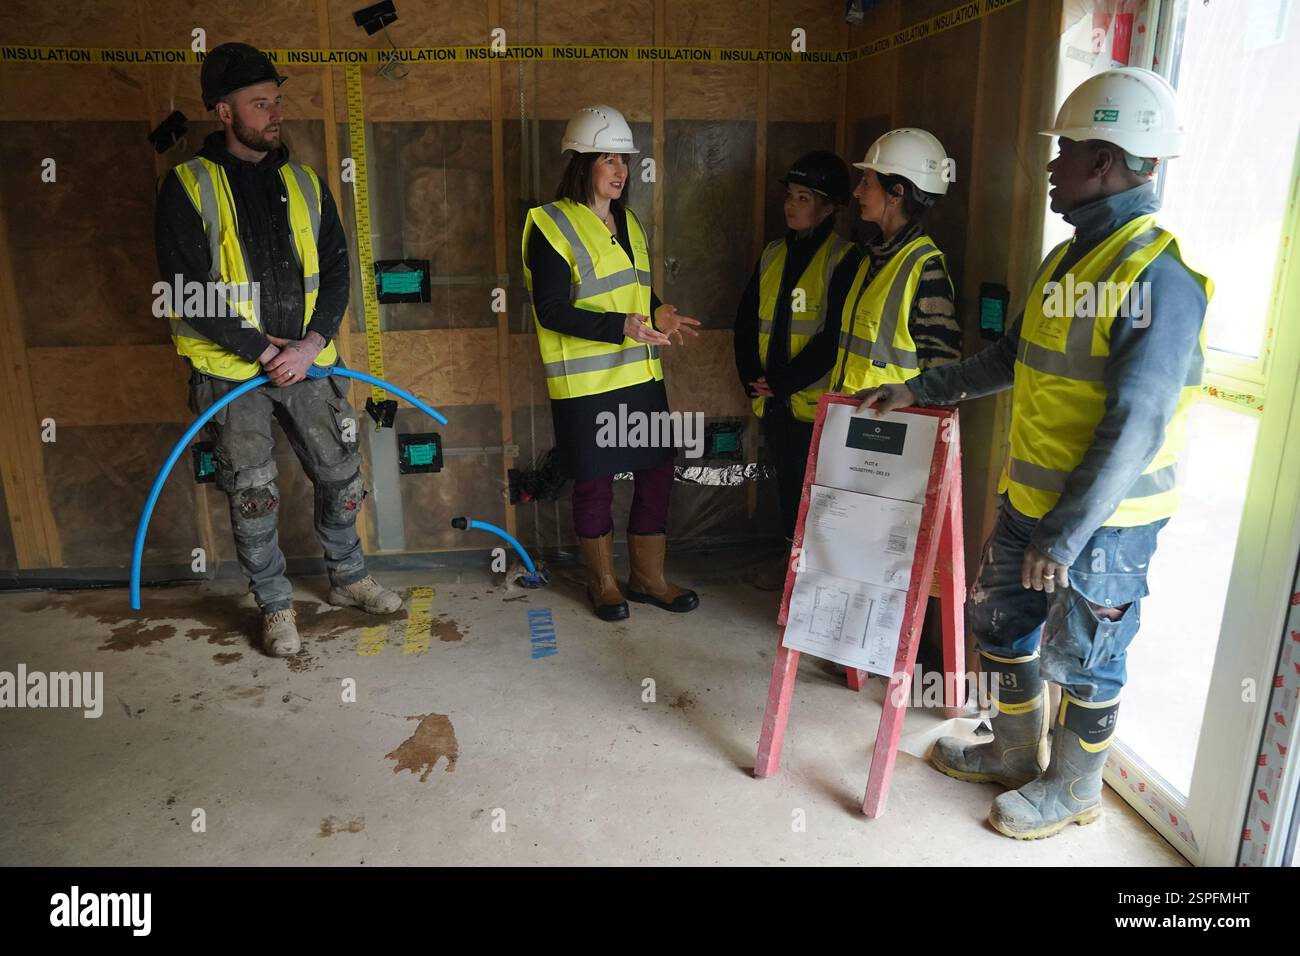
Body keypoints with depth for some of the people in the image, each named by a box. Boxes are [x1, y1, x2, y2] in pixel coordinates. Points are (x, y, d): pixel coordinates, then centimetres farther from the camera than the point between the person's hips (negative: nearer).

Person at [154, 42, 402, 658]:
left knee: (341, 475, 10)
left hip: (305, 363, 4)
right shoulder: (187, 186, -4)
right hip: (230, 371, -3)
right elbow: (189, 291, -10)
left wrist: (310, 343, -9)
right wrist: (262, 351, -14)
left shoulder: (304, 184, 8)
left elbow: (335, 272, 5)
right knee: (252, 497, 4)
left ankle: (348, 579, 32)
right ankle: (275, 607, 22)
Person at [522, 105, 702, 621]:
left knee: (656, 471, 9)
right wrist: (623, 326, -25)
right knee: (594, 481, 5)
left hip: (640, 374, 7)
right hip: (586, 382, -7)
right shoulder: (552, 226, -9)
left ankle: (648, 576, 26)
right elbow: (551, 311, -16)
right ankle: (602, 581, 25)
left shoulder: (627, 222, 14)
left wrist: (659, 313, -1)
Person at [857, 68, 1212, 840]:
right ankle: (1017, 752, 42)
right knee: (999, 622, 19)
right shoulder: (1070, 257, 8)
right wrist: (920, 389, 16)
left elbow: (1134, 428, -25)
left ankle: (1075, 789, 33)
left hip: (1103, 516, -9)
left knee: (1080, 656, 9)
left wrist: (1065, 536, -24)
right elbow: (1011, 358, 19)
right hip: (1031, 497, 9)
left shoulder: (1159, 278, -21)